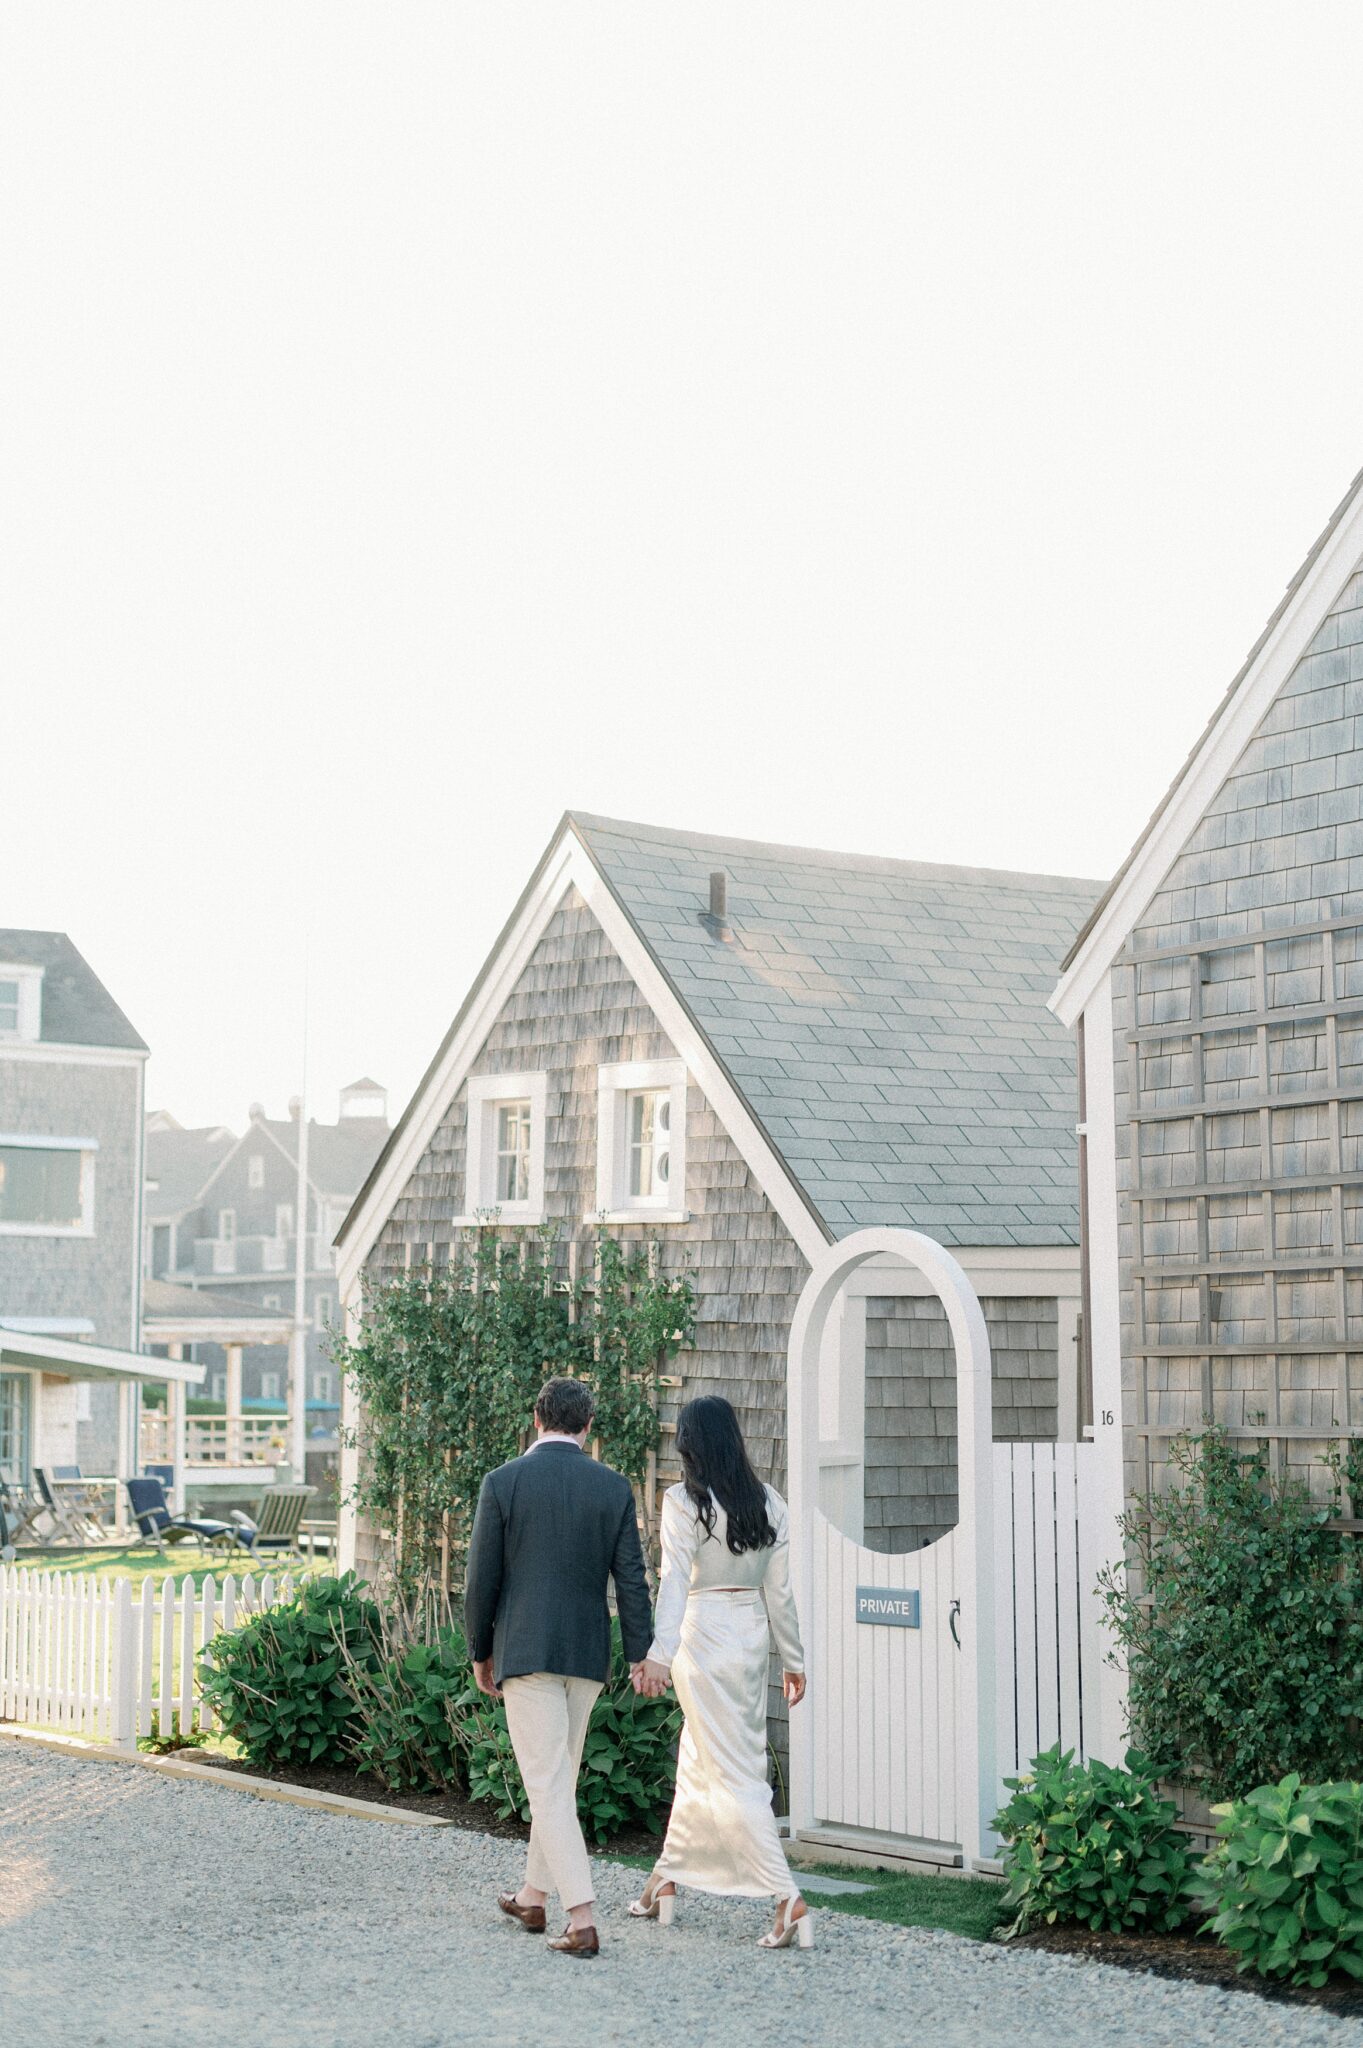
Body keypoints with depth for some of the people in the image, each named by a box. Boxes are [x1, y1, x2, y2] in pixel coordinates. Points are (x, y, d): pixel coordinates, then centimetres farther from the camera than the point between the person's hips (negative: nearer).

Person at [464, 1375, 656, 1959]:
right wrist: (642, 1656, 6)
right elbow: (631, 1579, 1)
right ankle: (534, 1896, 32)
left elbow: (481, 1578, -4)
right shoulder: (613, 1487, 1)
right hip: (588, 1654, 4)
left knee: (548, 1784, -5)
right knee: (559, 1777, 19)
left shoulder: (503, 1482, -6)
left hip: (525, 1650, -4)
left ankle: (582, 1920, -13)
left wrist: (480, 1653, 7)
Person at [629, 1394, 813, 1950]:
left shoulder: (684, 1501, -12)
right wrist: (793, 1659, 14)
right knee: (697, 1761, 19)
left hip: (704, 1634, -7)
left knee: (733, 1774, -4)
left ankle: (788, 1899, -13)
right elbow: (779, 1590, 7)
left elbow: (675, 1580, -23)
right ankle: (664, 1882, 30)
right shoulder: (768, 1503, 4)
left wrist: (660, 1652, -30)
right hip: (752, 1635, 7)